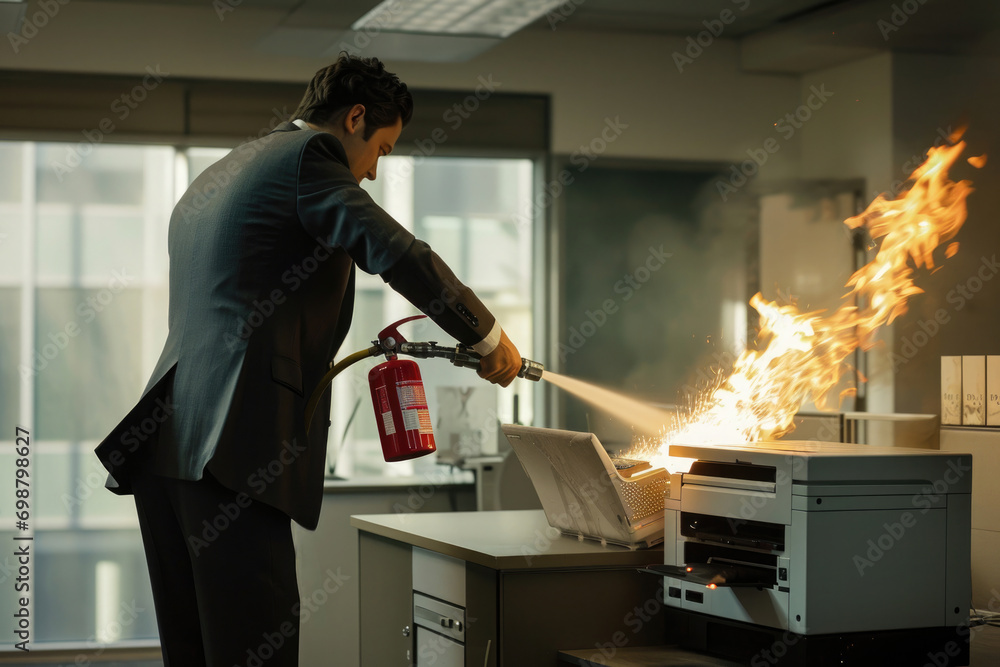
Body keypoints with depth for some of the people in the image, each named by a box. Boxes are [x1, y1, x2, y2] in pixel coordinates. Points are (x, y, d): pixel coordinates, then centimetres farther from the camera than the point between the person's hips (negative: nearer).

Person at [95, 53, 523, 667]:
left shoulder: (211, 179, 29)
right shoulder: (308, 154, 1)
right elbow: (397, 253, -11)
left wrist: (306, 365, 29)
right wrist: (489, 338, 0)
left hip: (165, 437, 10)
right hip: (232, 445, -9)